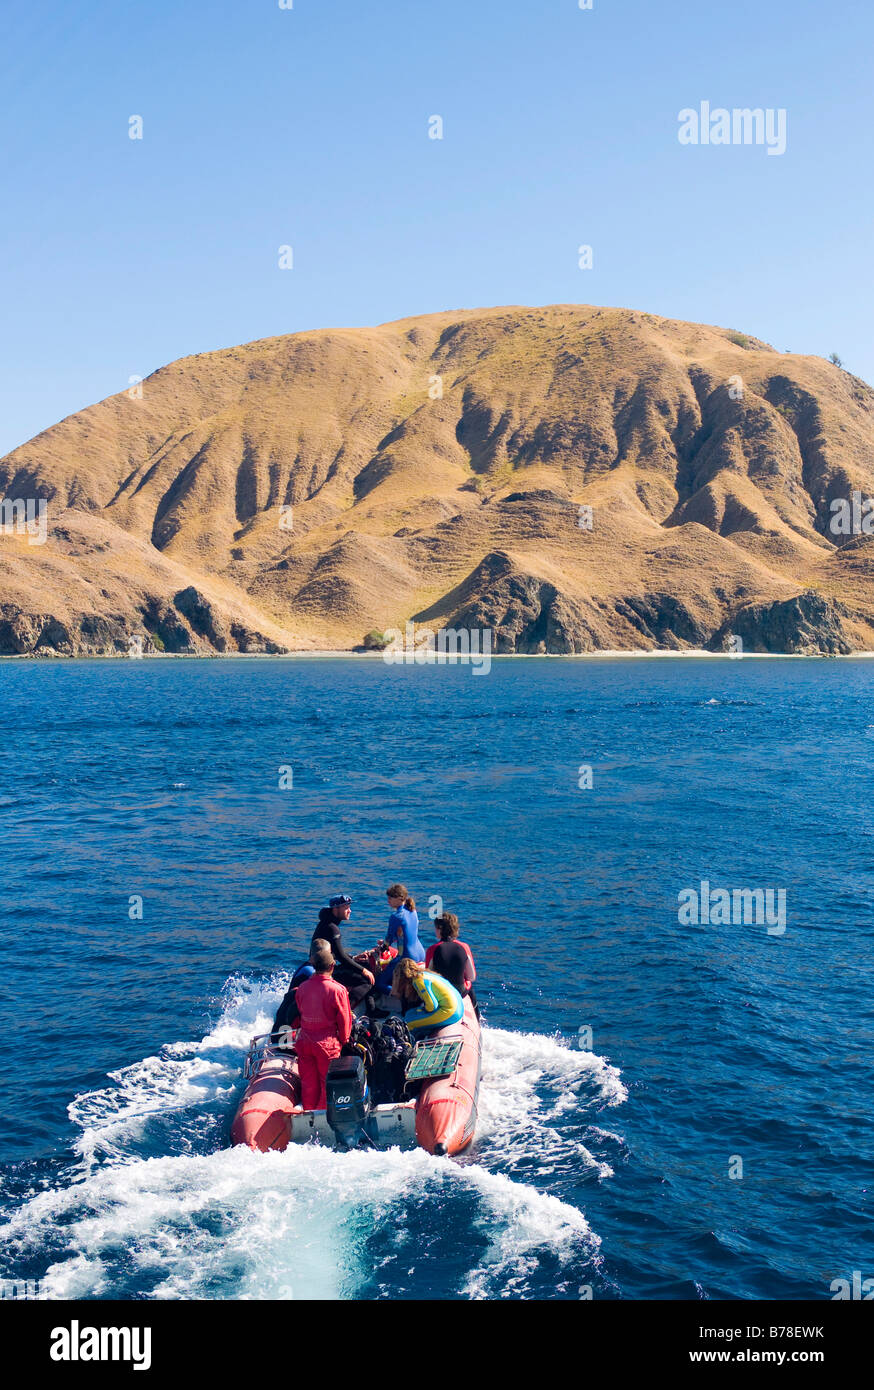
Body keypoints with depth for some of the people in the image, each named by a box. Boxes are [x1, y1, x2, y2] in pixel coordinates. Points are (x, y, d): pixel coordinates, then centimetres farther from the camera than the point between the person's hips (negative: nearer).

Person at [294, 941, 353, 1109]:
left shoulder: (302, 988, -5)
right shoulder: (338, 990, -16)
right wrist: (344, 1040, 8)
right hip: (327, 1043, -4)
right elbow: (344, 1019, -8)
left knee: (308, 1083, 15)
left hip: (305, 1041, 4)